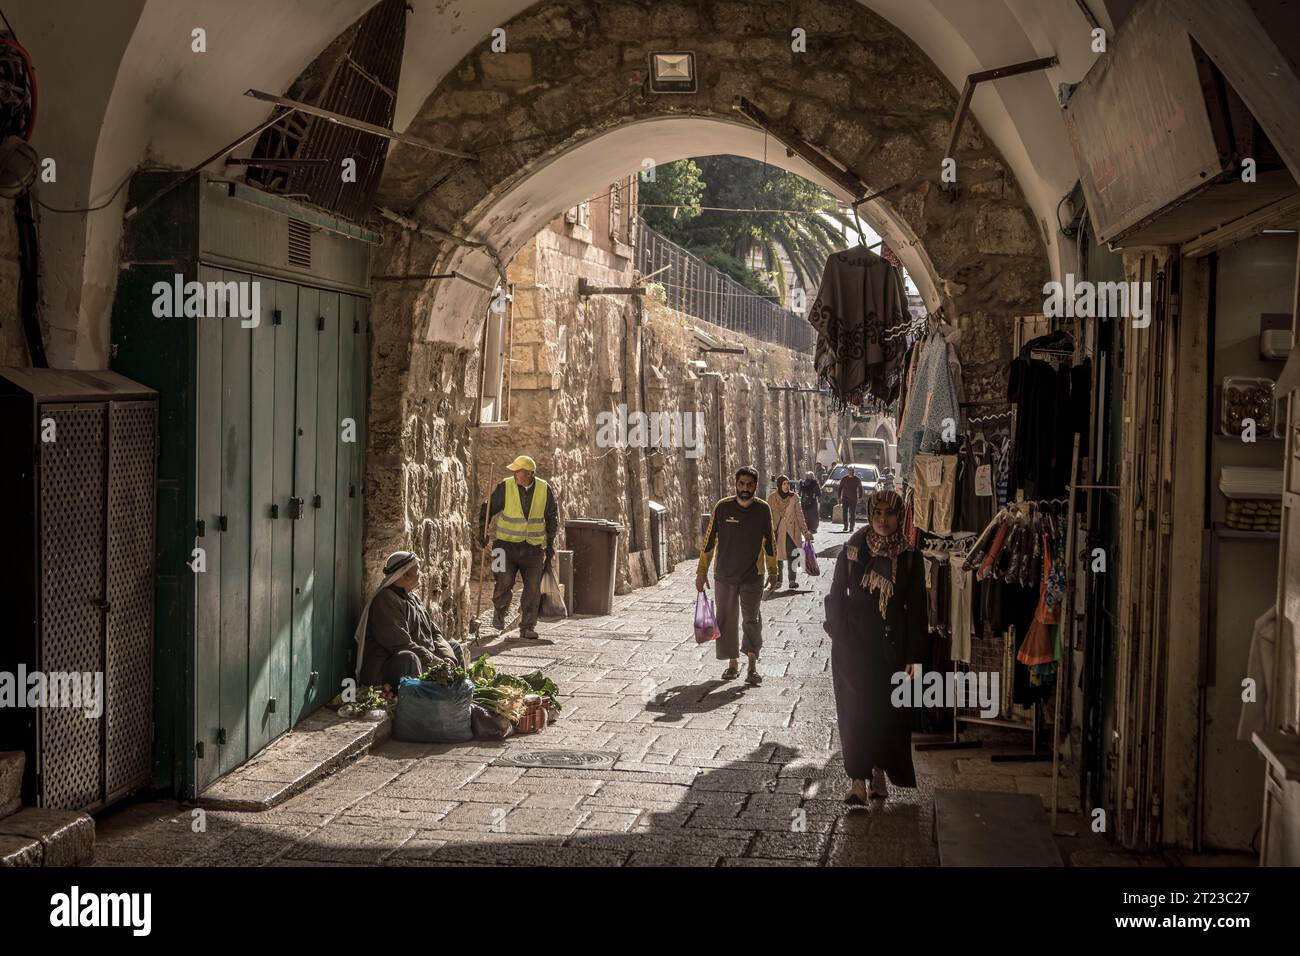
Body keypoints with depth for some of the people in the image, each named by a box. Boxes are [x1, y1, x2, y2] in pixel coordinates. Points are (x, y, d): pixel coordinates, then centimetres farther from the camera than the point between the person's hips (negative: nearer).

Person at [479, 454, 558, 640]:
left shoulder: (544, 489, -3)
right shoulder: (505, 487, -8)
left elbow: (552, 518, 9)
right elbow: (488, 508, 2)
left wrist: (550, 544, 8)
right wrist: (482, 530, -8)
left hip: (533, 547, 2)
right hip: (507, 544, -2)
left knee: (533, 588, 1)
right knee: (504, 582, -11)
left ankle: (528, 627, 11)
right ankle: (499, 614, 17)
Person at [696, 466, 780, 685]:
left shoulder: (763, 509, -1)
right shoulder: (723, 507, -4)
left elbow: (769, 542, 9)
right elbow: (709, 540, 2)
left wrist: (773, 572, 11)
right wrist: (702, 571, 2)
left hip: (753, 576, -1)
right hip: (725, 576, 1)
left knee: (752, 619, -9)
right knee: (726, 620, 7)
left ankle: (753, 663, -6)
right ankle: (733, 662, 20)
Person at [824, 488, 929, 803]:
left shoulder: (910, 557, -2)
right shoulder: (852, 551, -2)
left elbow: (917, 608, -1)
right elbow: (836, 596, 5)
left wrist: (914, 657, -4)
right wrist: (839, 633, -1)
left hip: (891, 647, 1)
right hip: (854, 646, -1)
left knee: (889, 712, 7)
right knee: (857, 711, -4)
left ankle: (879, 771, 25)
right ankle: (859, 779, -2)